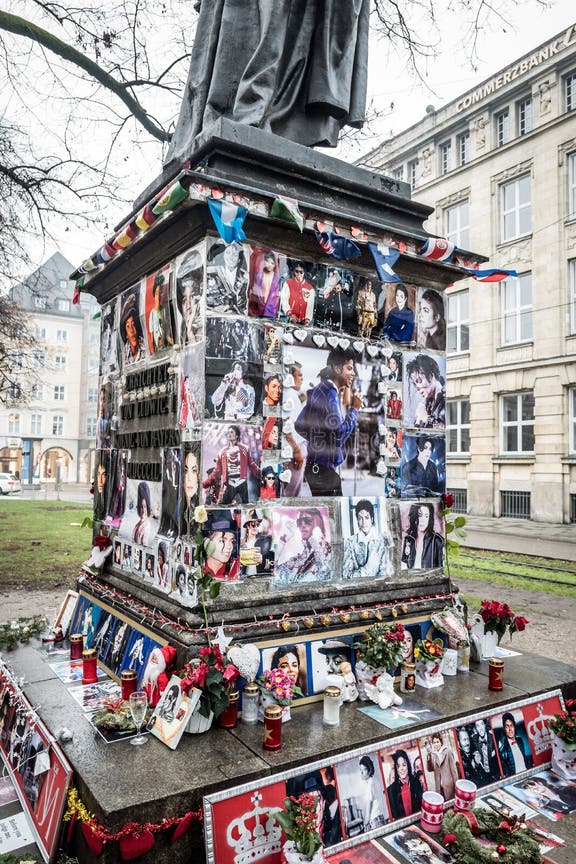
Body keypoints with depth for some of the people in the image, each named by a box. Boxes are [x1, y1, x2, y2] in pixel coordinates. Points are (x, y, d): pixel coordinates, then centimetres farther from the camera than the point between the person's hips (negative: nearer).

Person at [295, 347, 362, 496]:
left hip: (317, 466, 10)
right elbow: (340, 432, -23)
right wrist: (354, 408, -12)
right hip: (326, 468, -10)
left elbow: (299, 424, 16)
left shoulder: (320, 390, 11)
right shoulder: (330, 393, -17)